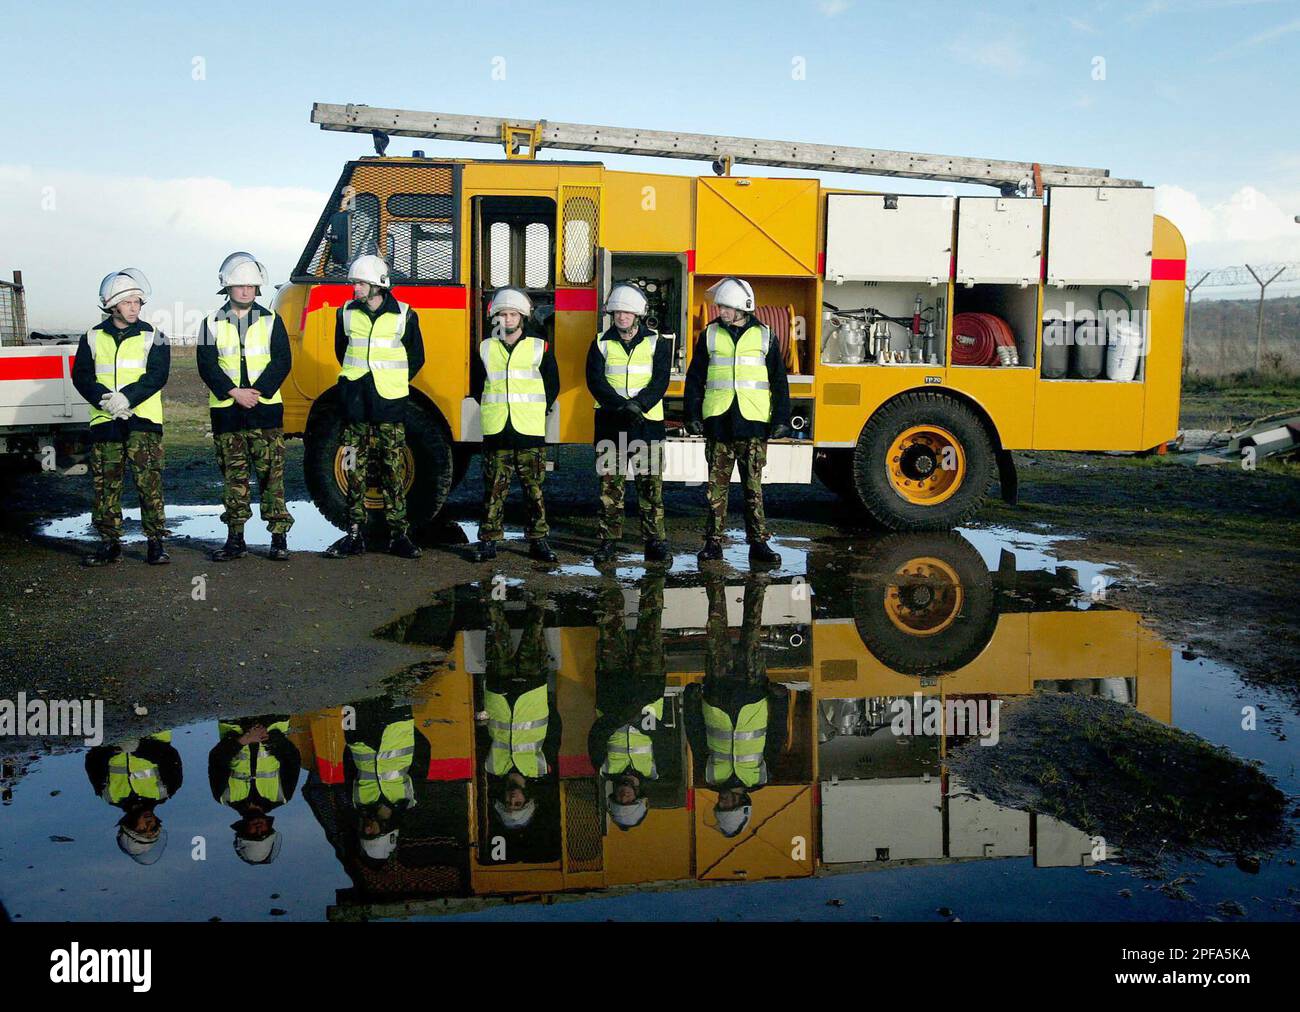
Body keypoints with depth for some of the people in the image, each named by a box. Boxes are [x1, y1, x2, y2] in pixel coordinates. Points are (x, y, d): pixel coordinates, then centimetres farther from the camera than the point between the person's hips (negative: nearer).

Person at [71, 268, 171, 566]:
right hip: (104, 420, 2)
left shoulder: (153, 338, 5)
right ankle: (109, 542, 13)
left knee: (149, 482, -8)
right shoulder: (92, 338, 11)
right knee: (105, 483, 5)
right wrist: (106, 400, -14)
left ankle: (156, 542, -3)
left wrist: (126, 397, -19)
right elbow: (82, 377, 3)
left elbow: (156, 376, -6)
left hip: (143, 419, -2)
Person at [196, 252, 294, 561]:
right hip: (225, 410, 1)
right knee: (233, 475, 6)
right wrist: (234, 392, -13)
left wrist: (257, 391, -13)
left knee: (271, 472, -3)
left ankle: (279, 537, 1)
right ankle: (235, 539, 11)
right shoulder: (212, 324, 8)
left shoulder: (271, 321, 6)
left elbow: (282, 362, -2)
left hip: (265, 408, -1)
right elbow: (207, 365, 0)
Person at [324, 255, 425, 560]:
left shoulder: (404, 315, 0)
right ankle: (355, 535, 10)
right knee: (355, 470, 4)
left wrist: (394, 383, 9)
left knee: (394, 472, 0)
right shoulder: (347, 313, 7)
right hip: (355, 405, 2)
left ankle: (398, 535, 5)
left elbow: (416, 357, 10)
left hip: (389, 403, -2)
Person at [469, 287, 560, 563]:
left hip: (530, 431, -1)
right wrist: (490, 410, 12)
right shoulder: (485, 348, 9)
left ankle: (538, 540, 9)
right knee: (494, 488, 3)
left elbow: (552, 385, 12)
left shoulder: (540, 347, 5)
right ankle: (488, 540, 8)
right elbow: (476, 385, 18)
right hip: (496, 430, 1)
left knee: (534, 487, 2)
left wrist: (536, 411, 7)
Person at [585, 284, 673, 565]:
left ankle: (655, 542, 4)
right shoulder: (601, 344, 7)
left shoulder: (657, 343, 5)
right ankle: (609, 542, 9)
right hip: (610, 424, 1)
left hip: (647, 421, -1)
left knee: (651, 484, -2)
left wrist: (638, 404, -21)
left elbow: (660, 381, -4)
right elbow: (595, 381, -4)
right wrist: (621, 405, -19)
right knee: (610, 484, 3)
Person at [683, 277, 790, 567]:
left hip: (753, 423, -1)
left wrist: (781, 419, 2)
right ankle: (713, 542, 11)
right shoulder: (709, 335, 8)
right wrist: (693, 416, 3)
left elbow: (779, 381, 9)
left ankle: (758, 543, 7)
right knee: (717, 486, 4)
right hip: (718, 423, 1)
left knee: (753, 486, 3)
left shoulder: (765, 337, 6)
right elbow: (695, 378, 10)